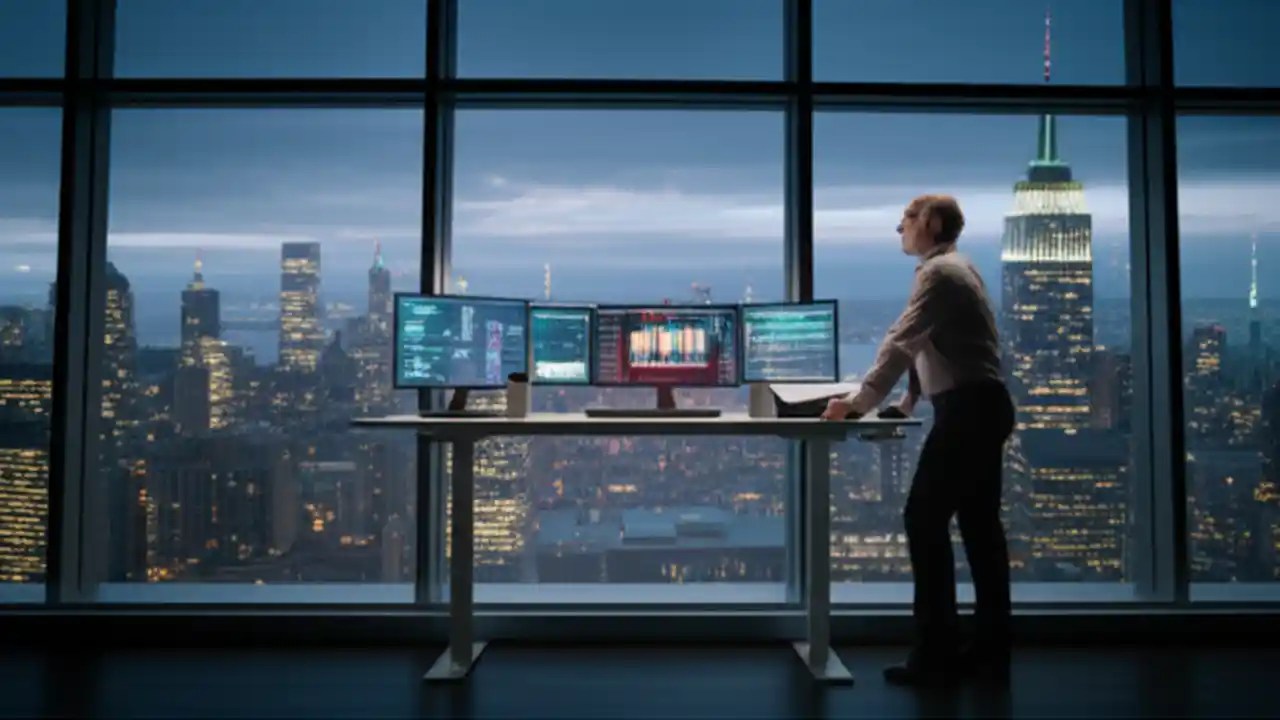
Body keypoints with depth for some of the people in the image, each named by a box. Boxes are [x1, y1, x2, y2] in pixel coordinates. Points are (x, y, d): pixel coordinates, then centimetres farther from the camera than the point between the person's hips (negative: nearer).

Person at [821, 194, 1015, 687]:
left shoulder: (939, 271, -10)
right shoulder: (954, 268, 21)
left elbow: (901, 342, -17)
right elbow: (925, 344, 22)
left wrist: (859, 402, -14)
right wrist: (907, 402, 21)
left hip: (967, 408, -10)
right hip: (982, 406, 10)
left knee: (925, 520, -8)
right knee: (978, 523, 9)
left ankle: (936, 653, -4)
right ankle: (990, 650, 14)